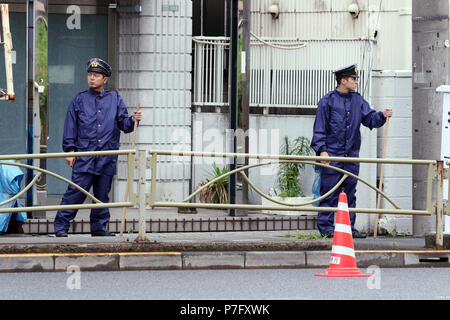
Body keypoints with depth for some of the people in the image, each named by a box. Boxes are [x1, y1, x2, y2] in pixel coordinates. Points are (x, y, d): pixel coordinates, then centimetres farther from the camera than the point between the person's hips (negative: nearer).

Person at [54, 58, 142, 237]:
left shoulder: (114, 99, 13)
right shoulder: (79, 100, 8)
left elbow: (124, 124, 11)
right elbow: (70, 127, 7)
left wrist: (132, 120, -11)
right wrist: (70, 150, -1)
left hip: (107, 157, 2)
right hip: (84, 154, -2)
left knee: (102, 193, 7)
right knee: (76, 191, -8)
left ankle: (99, 227, 17)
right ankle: (61, 226, -5)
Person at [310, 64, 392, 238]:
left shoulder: (358, 100, 12)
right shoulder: (328, 101, -4)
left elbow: (369, 118, 8)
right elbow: (320, 128, -5)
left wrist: (382, 116, -12)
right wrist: (322, 150, -13)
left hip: (351, 154, 5)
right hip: (332, 155, -5)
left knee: (350, 192, 8)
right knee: (329, 192, -5)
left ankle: (349, 227, 12)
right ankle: (326, 227, 0)